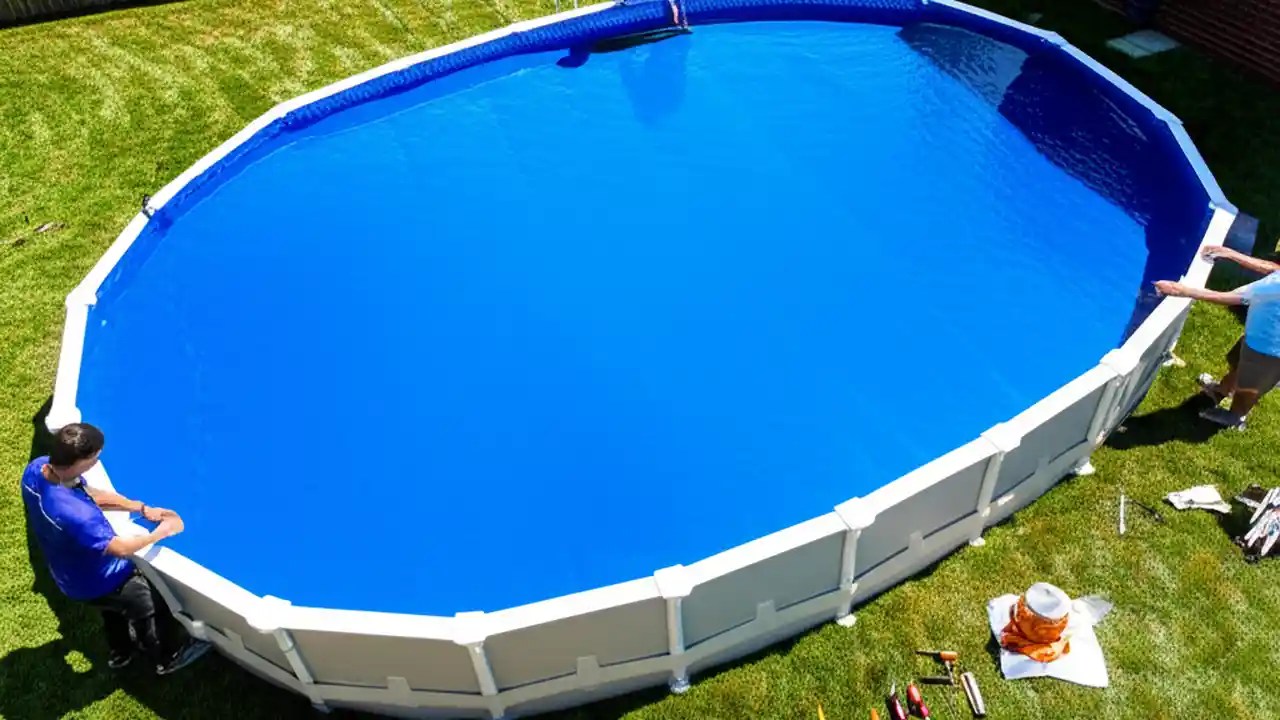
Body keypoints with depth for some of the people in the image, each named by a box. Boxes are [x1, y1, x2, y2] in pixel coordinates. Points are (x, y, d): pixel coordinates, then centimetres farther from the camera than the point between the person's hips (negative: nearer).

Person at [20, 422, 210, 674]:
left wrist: (143, 509, -8)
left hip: (68, 571, 8)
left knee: (115, 602, 35)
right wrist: (162, 531, -15)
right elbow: (121, 548, -31)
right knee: (157, 600, 16)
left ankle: (120, 651, 60)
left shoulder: (36, 468, -20)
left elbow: (91, 494, -5)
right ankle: (168, 658, 40)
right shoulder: (75, 513, -46)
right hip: (94, 583, -8)